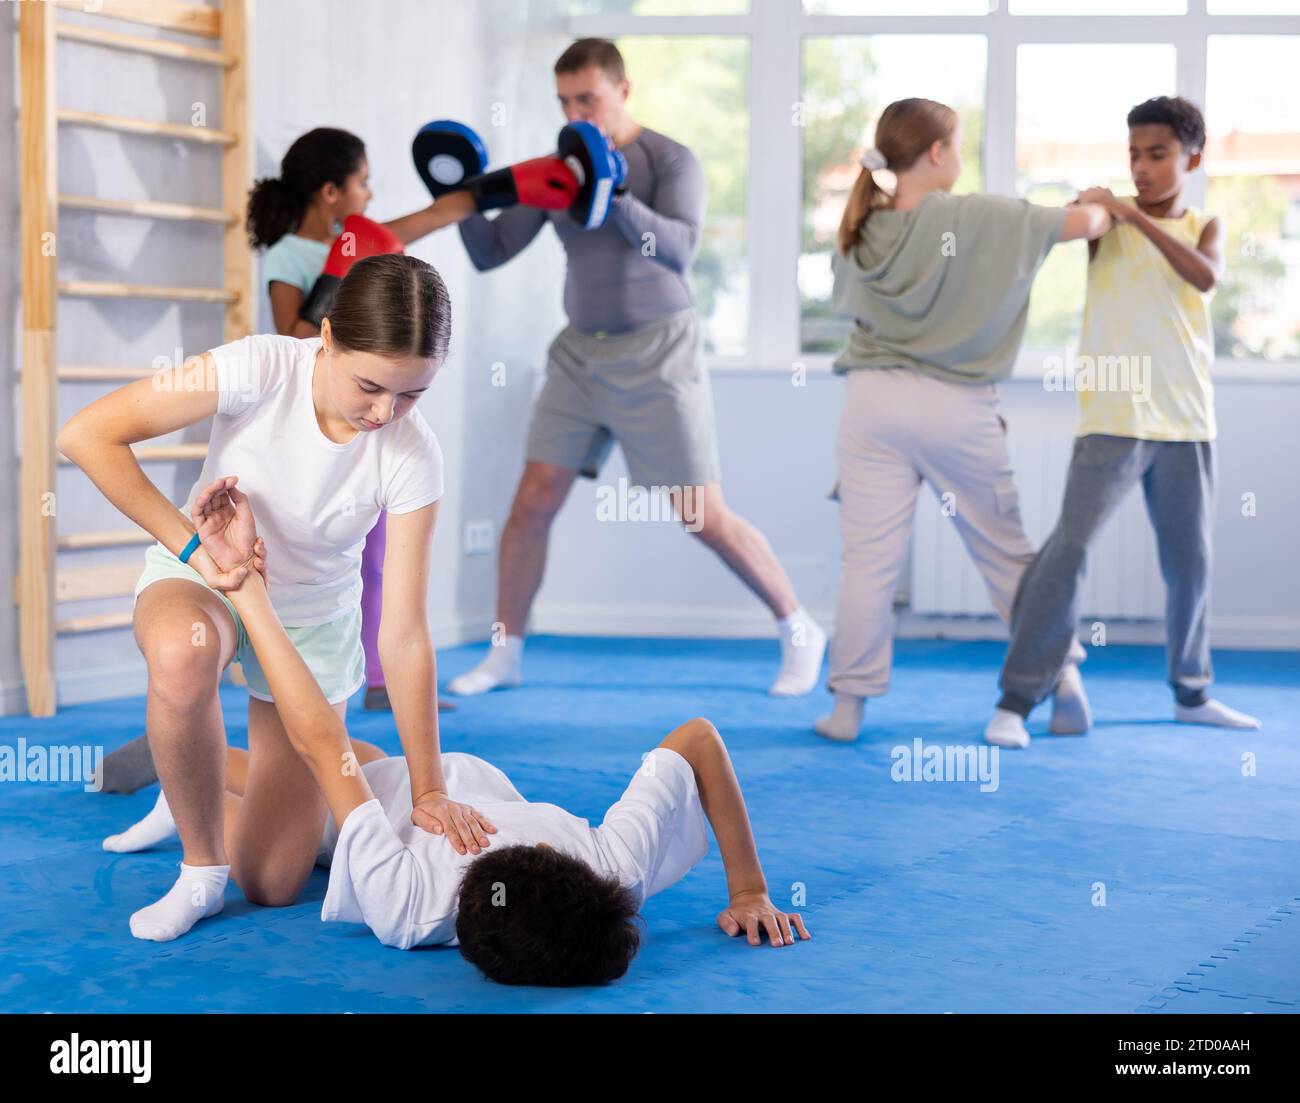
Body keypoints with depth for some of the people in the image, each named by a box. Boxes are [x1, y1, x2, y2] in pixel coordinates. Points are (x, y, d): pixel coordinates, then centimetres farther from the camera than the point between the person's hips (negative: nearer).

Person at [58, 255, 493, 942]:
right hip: (198, 577, -1)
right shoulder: (264, 369, -29)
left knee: (272, 885, 2)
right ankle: (200, 866, -19)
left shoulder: (412, 457, -24)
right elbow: (85, 436, -28)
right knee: (183, 652, -43)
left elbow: (404, 635, -21)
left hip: (312, 615, 2)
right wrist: (190, 543, -31)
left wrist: (429, 791, -22)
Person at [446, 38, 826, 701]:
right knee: (531, 504, -3)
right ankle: (505, 656, 11)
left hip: (657, 354, -4)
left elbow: (678, 249, -26)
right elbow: (489, 254, 3)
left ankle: (799, 632, 13)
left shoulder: (671, 161, -9)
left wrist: (613, 197, -40)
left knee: (704, 518, -5)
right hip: (581, 354, 5)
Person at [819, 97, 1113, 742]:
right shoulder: (977, 218, -8)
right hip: (957, 407, -2)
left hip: (873, 403, 2)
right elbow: (1082, 224, -6)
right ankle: (1062, 676, 19)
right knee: (1006, 553, 13)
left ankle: (848, 706, 3)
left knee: (868, 559, 3)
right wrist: (1102, 207, 17)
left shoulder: (861, 232, 4)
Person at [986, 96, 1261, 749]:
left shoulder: (1204, 226, 9)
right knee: (1070, 546, -15)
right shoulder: (1103, 218, 3)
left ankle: (1191, 692, 30)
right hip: (1113, 418, -3)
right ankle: (1016, 699, -11)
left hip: (1187, 422, 3)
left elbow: (1206, 277, -12)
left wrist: (1138, 218, -19)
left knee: (1191, 560, 12)